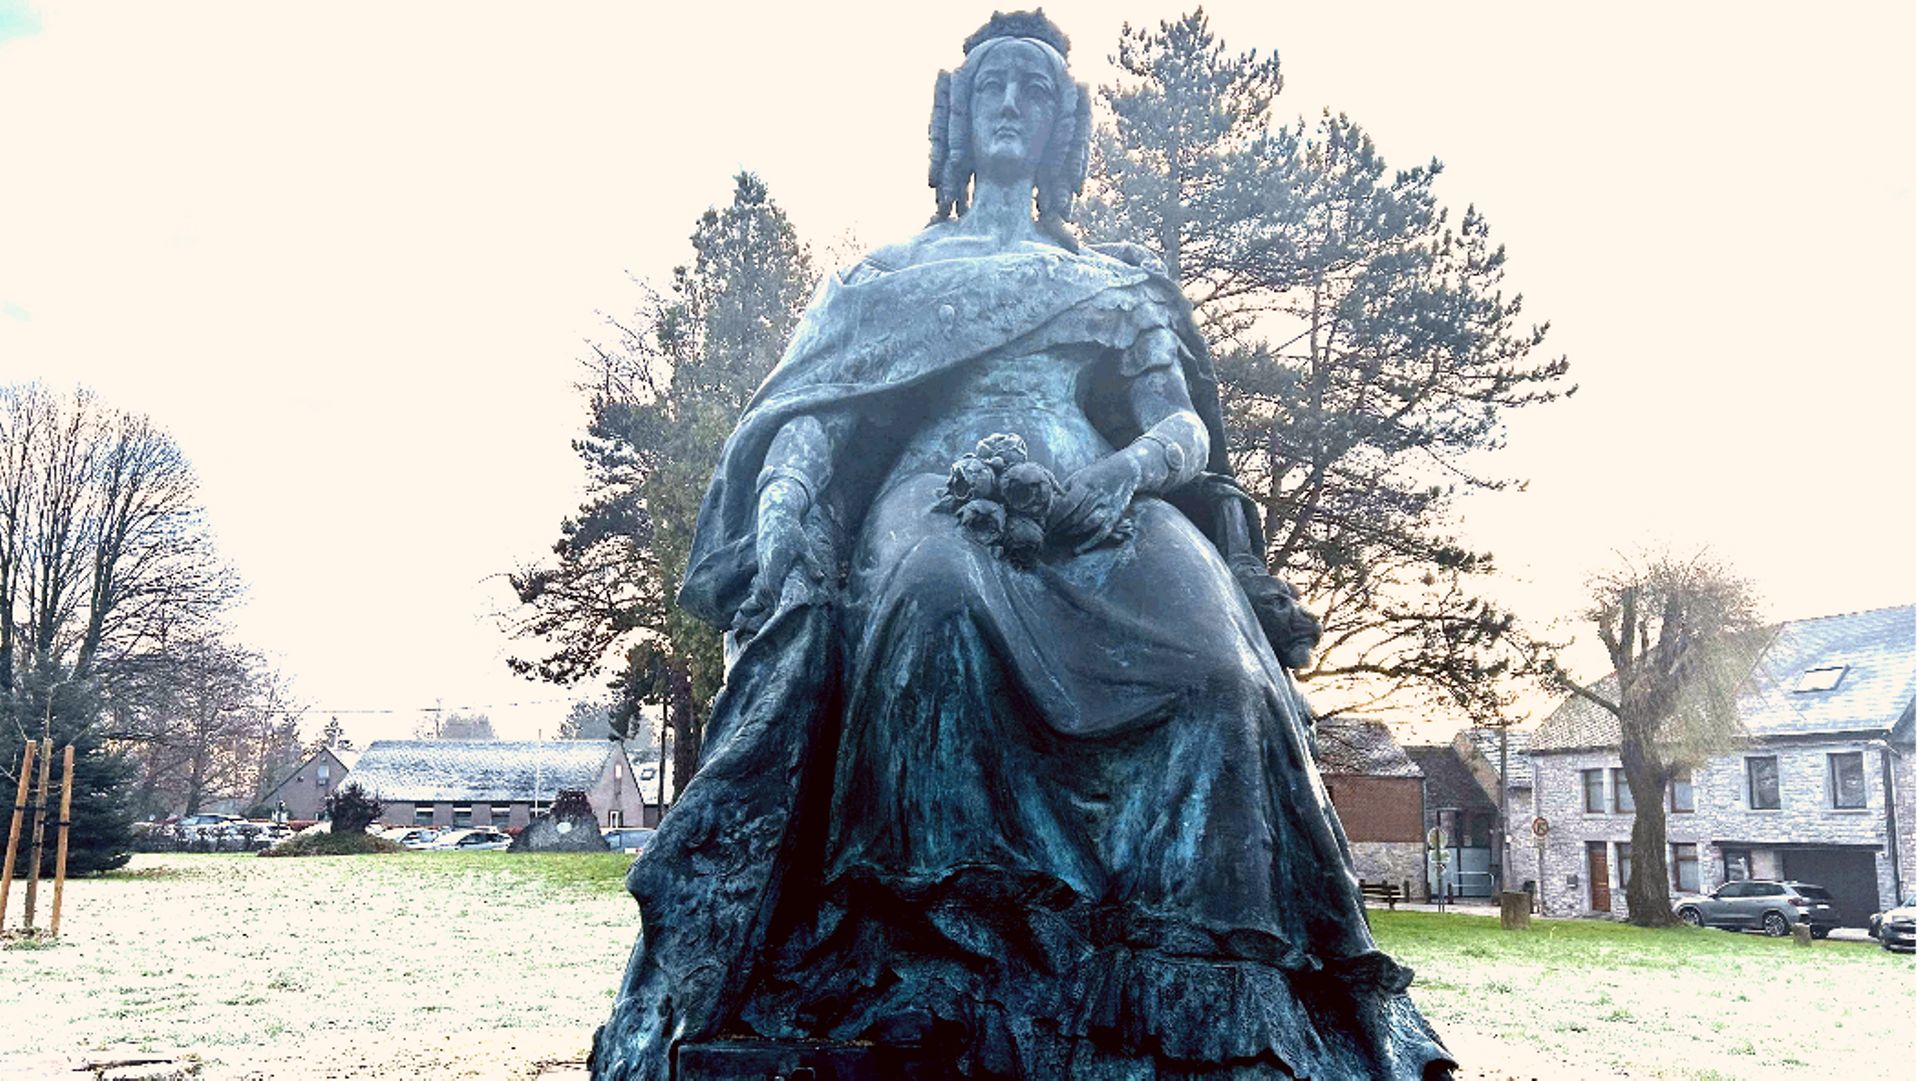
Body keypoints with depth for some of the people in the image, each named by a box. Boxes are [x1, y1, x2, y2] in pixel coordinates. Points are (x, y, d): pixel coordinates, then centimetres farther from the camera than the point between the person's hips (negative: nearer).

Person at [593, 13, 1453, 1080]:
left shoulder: (1117, 280, 29)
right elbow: (808, 414, 13)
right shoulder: (883, 275, 28)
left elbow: (1186, 428, 13)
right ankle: (937, 984, -41)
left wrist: (1108, 480, -13)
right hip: (937, 490, -1)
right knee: (939, 603, -42)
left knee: (1209, 658, -35)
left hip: (1098, 504, 2)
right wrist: (783, 528, -12)